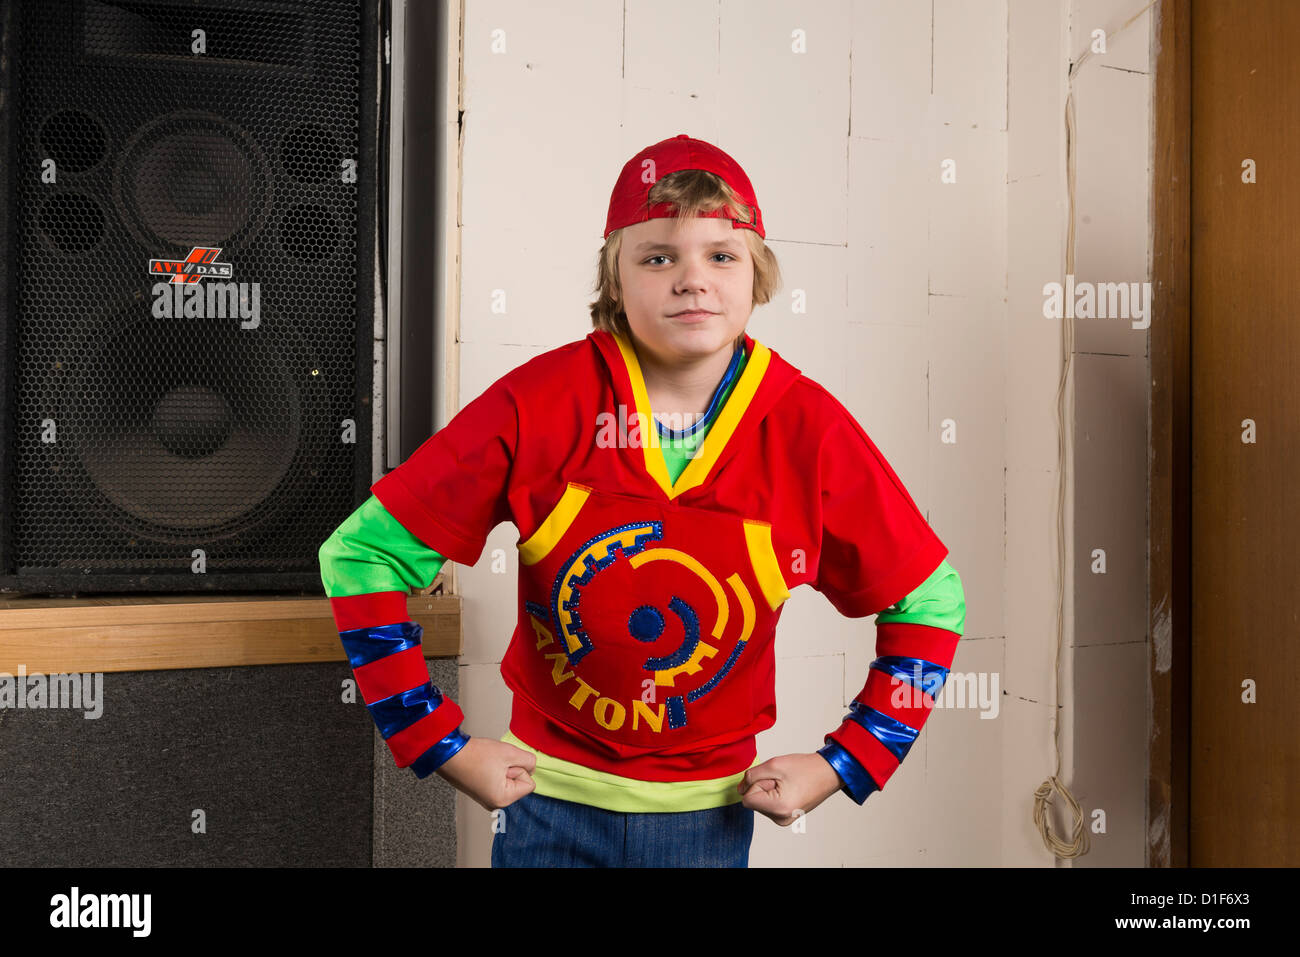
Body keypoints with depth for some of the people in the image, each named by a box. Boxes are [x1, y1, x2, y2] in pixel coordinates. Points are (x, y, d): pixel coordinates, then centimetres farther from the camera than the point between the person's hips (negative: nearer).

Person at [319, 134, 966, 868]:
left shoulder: (808, 429, -11)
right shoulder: (539, 405, -15)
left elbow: (929, 600, 0)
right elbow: (361, 556, -10)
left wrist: (845, 766, -4)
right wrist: (444, 746, -10)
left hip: (709, 814, 1)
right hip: (550, 805, -1)